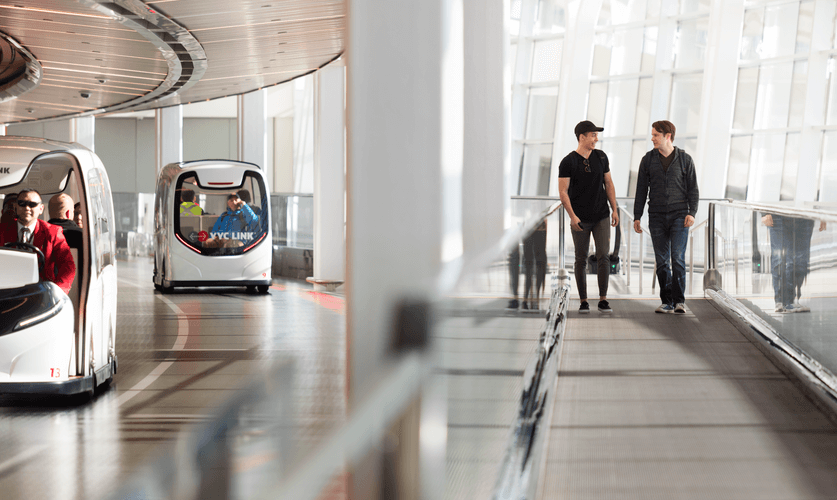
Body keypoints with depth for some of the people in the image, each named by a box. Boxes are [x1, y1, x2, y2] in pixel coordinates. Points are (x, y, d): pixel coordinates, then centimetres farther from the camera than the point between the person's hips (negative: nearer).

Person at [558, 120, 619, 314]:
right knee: (581, 259, 2)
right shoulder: (568, 162, -7)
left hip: (601, 217, 3)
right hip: (580, 219, -3)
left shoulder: (601, 157, 6)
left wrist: (614, 209, 6)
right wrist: (572, 216, -17)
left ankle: (603, 300, -1)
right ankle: (583, 301, 9)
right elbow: (563, 192, -8)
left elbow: (608, 183, 13)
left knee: (603, 256, -5)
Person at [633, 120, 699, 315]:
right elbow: (641, 190, 9)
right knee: (662, 261, 2)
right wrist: (637, 217, 4)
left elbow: (693, 189, 2)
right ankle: (667, 302, 8)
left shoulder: (685, 159, 2)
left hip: (679, 216, -2)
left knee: (678, 258, -12)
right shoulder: (648, 160, 7)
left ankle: (679, 301, -6)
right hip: (657, 216, 2)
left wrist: (692, 212, -11)